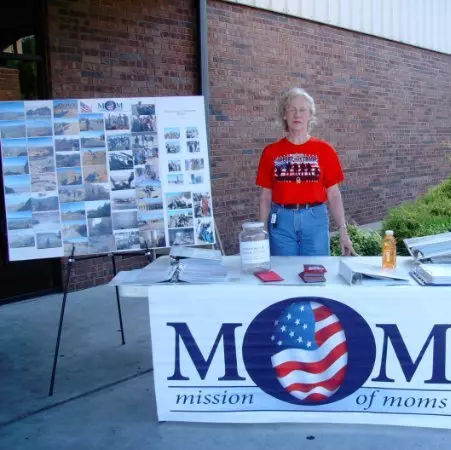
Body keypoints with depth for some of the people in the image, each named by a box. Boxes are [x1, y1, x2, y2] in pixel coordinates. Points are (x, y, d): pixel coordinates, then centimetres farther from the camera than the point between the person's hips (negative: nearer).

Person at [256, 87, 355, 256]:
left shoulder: (324, 150, 2)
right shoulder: (271, 152, 3)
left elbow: (333, 194, 2)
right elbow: (265, 196, 5)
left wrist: (343, 230, -5)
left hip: (315, 219, 0)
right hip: (281, 221, 0)